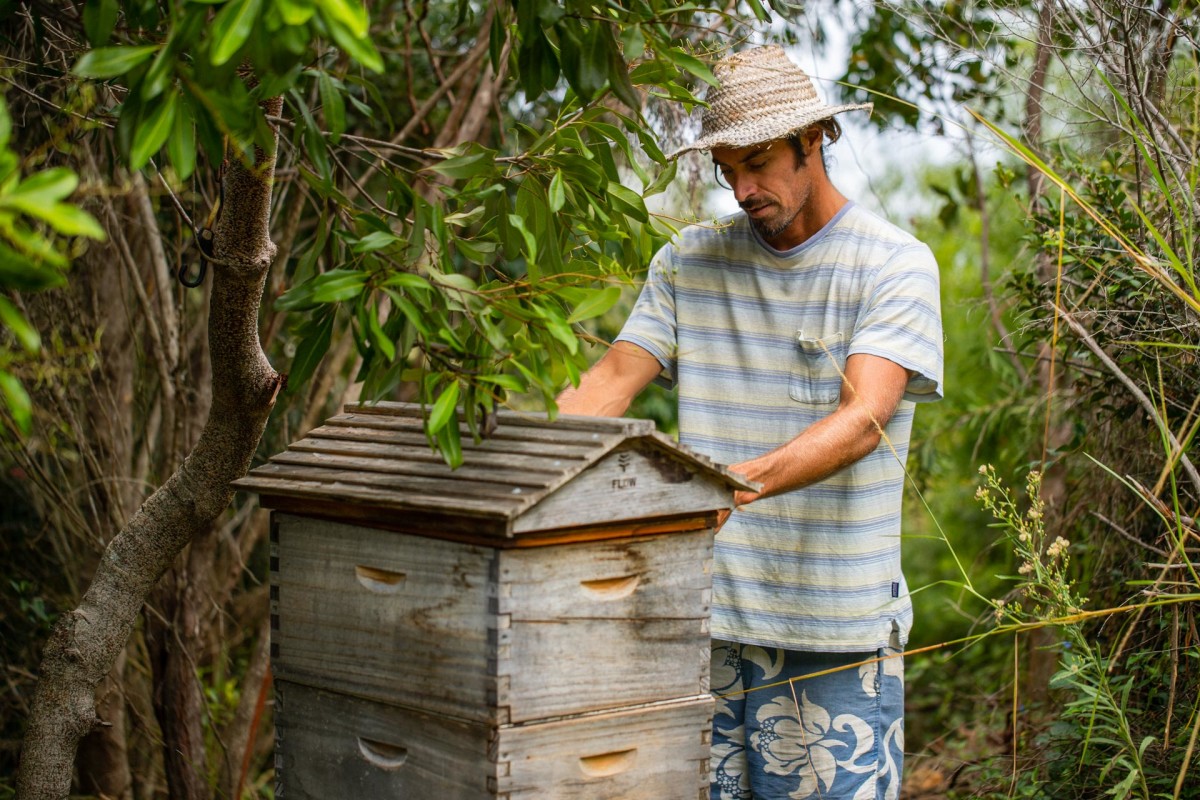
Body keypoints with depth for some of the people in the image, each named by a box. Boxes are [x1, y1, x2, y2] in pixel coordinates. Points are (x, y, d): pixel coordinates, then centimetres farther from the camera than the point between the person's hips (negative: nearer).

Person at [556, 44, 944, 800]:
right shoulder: (689, 262, 10)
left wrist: (747, 479, -35)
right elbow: (610, 382, 1)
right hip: (704, 620, 3)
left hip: (836, 630, -3)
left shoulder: (896, 264, -4)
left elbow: (864, 421, -18)